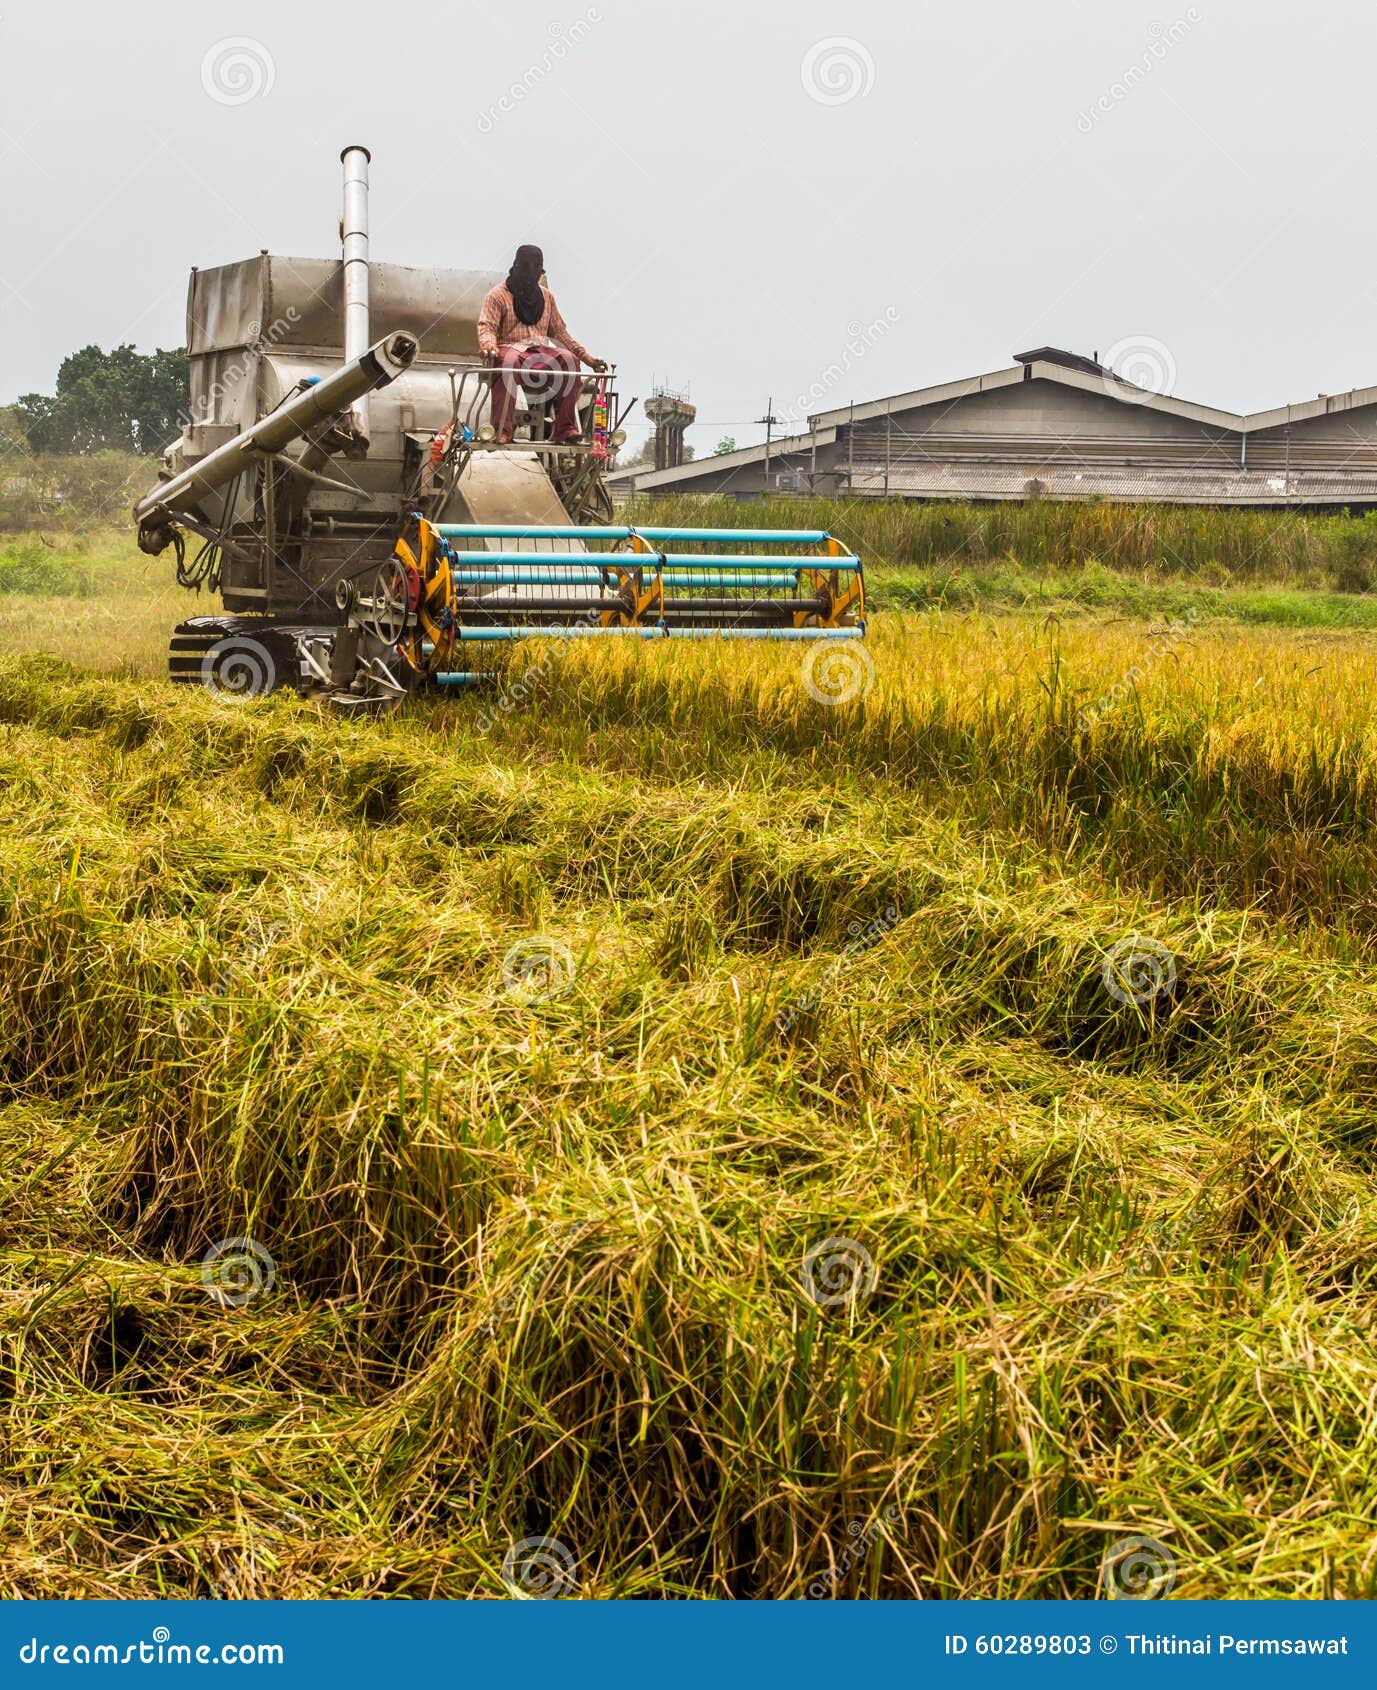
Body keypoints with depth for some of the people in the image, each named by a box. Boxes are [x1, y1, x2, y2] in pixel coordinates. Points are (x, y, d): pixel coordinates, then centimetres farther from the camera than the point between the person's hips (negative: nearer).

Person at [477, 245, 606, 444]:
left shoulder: (546, 296, 23)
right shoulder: (498, 295, 7)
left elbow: (559, 331, 25)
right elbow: (487, 326, -4)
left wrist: (587, 357, 16)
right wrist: (488, 345, -29)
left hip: (540, 353, 4)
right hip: (509, 348, -4)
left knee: (569, 359, -28)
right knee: (508, 361, -42)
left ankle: (566, 429, -30)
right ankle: (502, 431, -47)